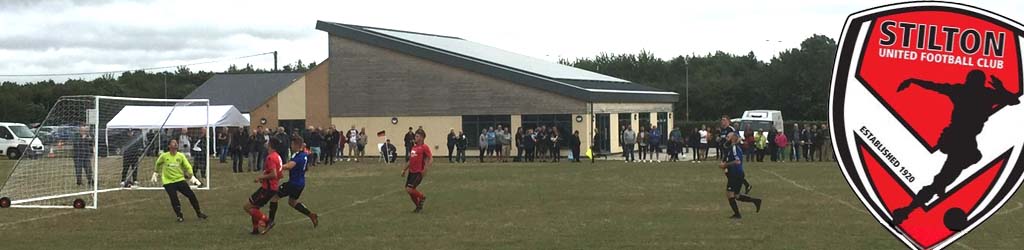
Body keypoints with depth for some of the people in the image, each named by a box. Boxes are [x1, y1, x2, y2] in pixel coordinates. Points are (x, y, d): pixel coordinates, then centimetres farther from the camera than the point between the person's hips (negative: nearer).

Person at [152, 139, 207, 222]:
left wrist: (191, 176, -13)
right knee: (174, 200, -12)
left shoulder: (181, 156, -1)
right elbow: (158, 164, 15)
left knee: (191, 195, -4)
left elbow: (188, 166, 0)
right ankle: (179, 216, 7)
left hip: (180, 179, 2)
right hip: (168, 182, -2)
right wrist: (155, 174, 22)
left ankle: (199, 213, 14)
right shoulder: (164, 156, -5)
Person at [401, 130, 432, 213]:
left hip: (418, 173, -8)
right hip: (411, 171, 8)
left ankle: (422, 197, 9)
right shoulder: (414, 147, 14)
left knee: (409, 189, -16)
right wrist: (405, 170, 21)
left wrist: (425, 169, -24)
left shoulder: (424, 147, -9)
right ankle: (419, 206, 23)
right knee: (409, 190, 7)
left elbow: (431, 159, -14)